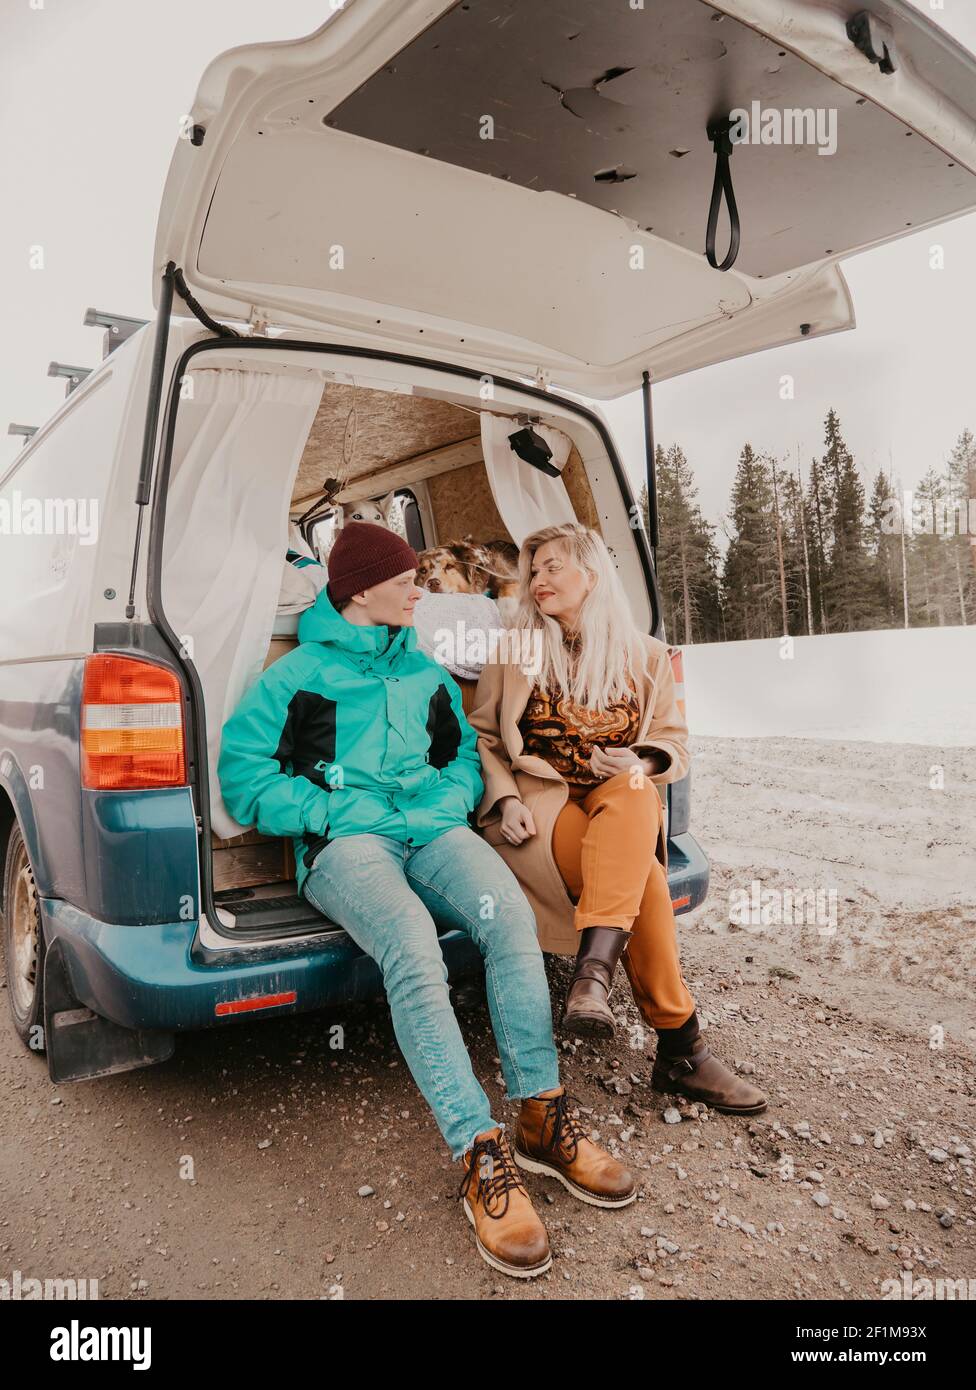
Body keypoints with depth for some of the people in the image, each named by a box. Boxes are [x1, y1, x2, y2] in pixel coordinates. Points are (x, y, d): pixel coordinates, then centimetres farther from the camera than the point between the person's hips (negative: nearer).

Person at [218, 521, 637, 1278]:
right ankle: (482, 1156, -28)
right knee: (414, 949, -35)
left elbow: (466, 756, 22)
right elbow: (246, 776, 1)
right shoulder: (297, 675, 8)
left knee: (510, 914, -28)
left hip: (431, 830, 4)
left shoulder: (426, 673, 23)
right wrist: (335, 811, -9)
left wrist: (445, 803, 0)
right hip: (345, 842, -4)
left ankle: (542, 1116, -18)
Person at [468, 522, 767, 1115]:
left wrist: (642, 762, -11)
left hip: (624, 804, 2)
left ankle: (594, 971, -42)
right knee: (643, 882, -30)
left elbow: (674, 741, 13)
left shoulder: (646, 655, 13)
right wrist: (505, 798, -10)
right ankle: (681, 1048, -22)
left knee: (631, 793, -38)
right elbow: (482, 736, 8)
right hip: (541, 806, -1)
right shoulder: (514, 651, 11)